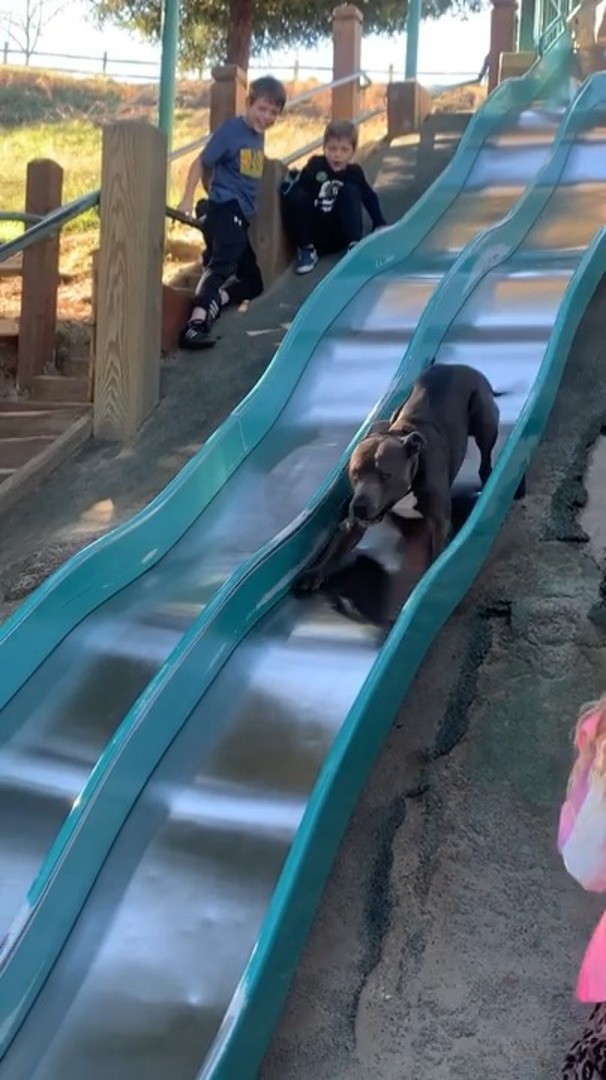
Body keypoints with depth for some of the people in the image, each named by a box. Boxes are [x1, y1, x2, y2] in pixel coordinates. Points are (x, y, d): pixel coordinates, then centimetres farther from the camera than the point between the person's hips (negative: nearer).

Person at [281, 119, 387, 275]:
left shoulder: (355, 173, -3)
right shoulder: (315, 165, -8)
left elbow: (370, 198, 9)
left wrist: (380, 225, 6)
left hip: (339, 236, 1)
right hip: (313, 236, 0)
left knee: (351, 191, -18)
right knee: (295, 196, -25)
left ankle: (354, 245, -17)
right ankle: (307, 249, -11)